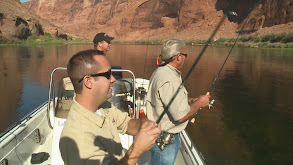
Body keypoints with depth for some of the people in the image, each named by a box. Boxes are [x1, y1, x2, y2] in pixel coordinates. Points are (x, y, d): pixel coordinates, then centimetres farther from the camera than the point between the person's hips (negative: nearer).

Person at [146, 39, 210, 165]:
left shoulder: (159, 72, 5)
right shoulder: (170, 81, -28)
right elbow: (181, 116, -27)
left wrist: (190, 101, 7)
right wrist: (199, 103, -11)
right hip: (164, 140, -10)